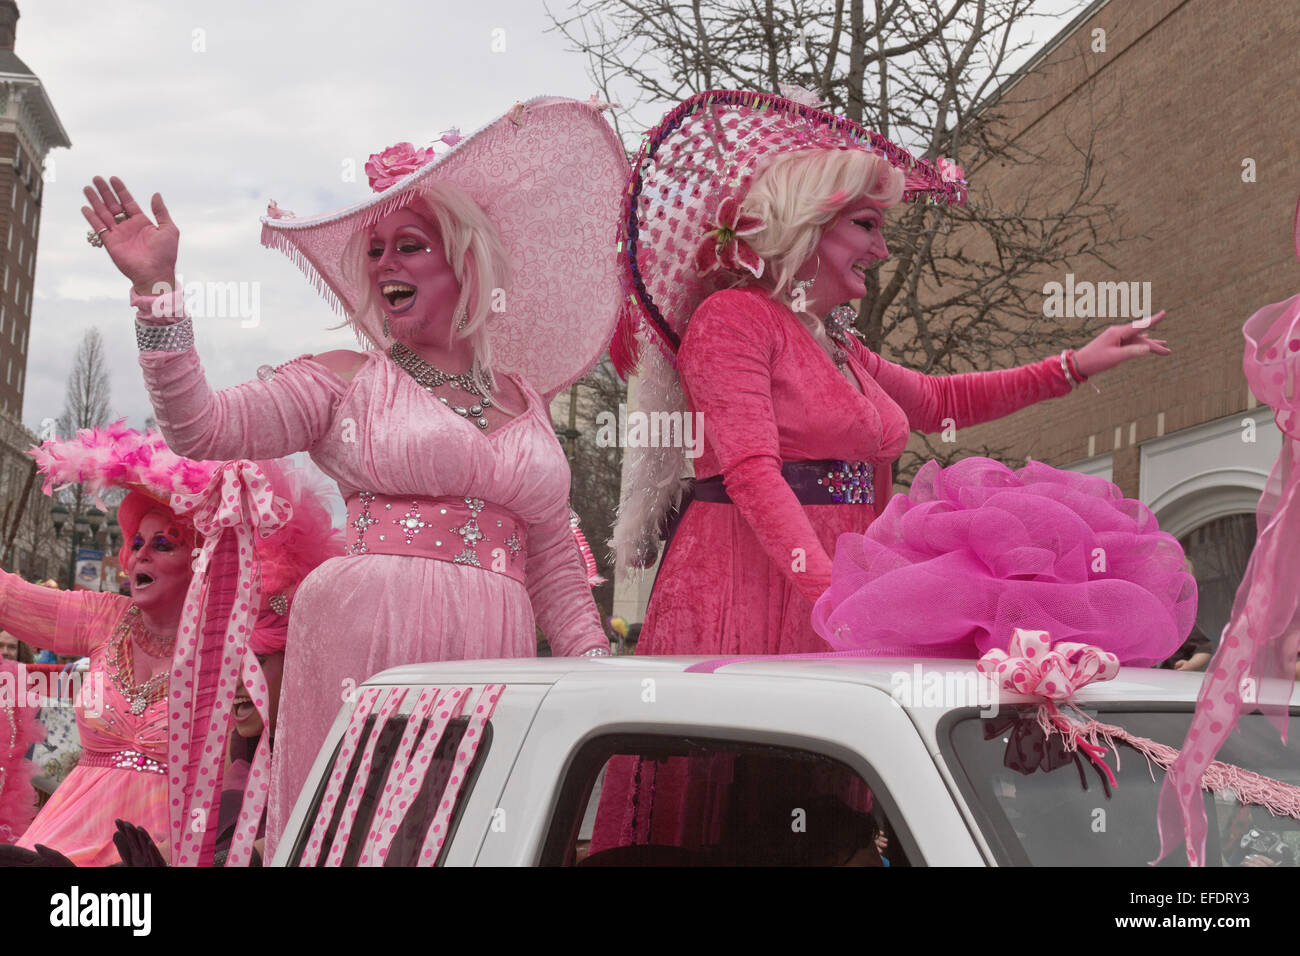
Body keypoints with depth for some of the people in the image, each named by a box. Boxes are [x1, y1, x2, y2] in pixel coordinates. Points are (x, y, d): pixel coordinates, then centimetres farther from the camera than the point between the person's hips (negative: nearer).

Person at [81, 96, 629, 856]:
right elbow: (200, 426, -5)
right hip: (368, 649, -3)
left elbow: (554, 563, 19)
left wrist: (595, 665, 10)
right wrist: (157, 286, -11)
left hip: (492, 658, 3)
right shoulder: (345, 381, 8)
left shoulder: (525, 401, 17)